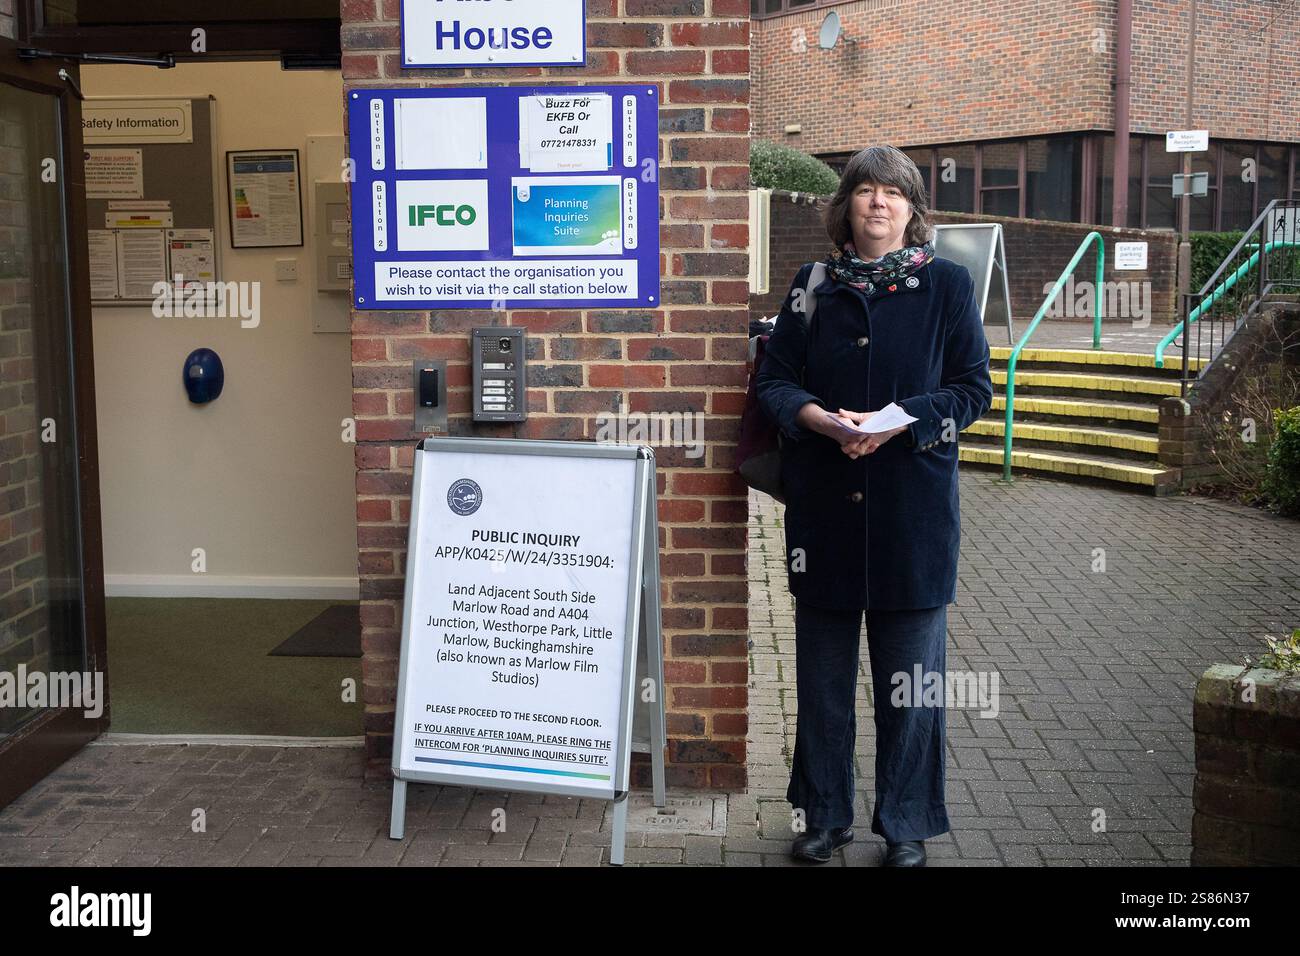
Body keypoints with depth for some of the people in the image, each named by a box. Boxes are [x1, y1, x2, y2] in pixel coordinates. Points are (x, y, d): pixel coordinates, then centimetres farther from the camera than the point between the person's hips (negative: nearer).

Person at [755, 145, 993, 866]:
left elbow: (974, 388, 0)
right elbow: (774, 380, 7)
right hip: (823, 504, 2)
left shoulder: (947, 284, 3)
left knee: (910, 673, 4)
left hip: (912, 508, -2)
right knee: (822, 669, 9)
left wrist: (899, 422, -15)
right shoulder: (812, 285, 9)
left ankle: (906, 824, 19)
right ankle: (825, 814, 25)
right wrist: (823, 420, -13)